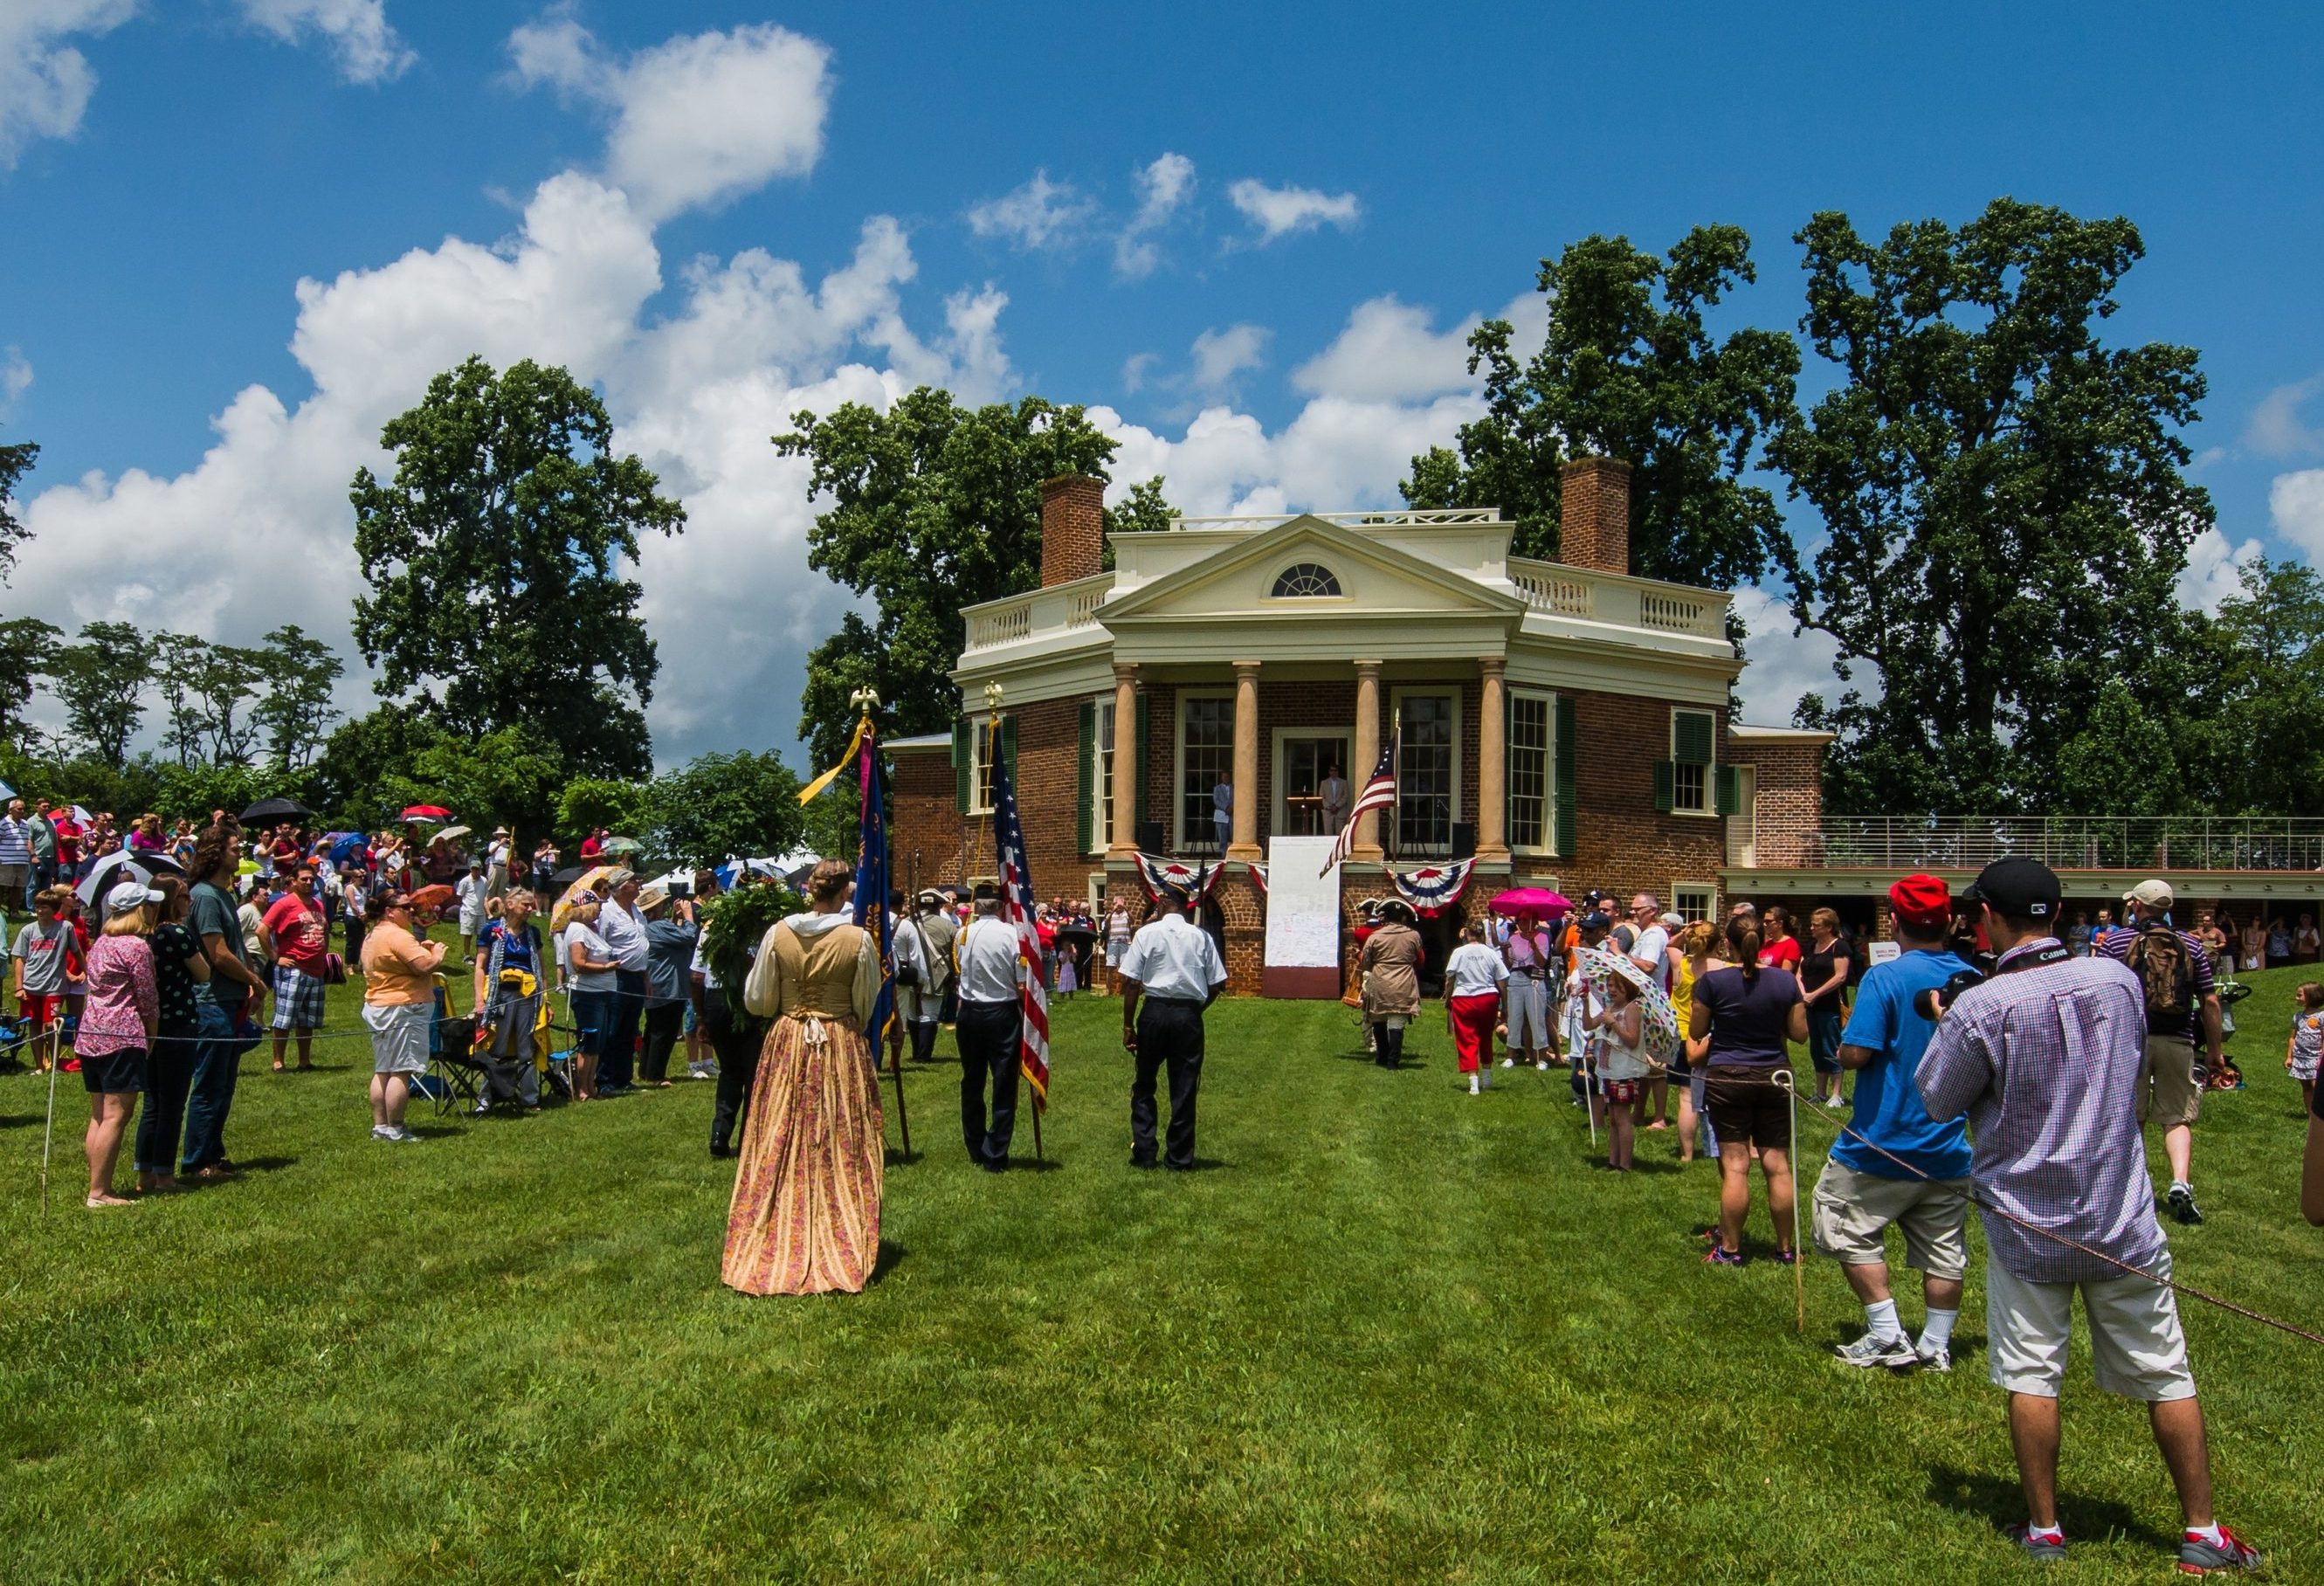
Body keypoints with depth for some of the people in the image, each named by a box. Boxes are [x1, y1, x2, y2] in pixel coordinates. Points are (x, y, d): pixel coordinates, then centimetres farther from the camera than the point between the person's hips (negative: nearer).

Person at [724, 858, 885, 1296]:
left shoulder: (777, 935, -6)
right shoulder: (858, 940, -10)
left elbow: (756, 1001, 1)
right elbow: (867, 1005, 0)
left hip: (786, 1046, 2)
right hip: (842, 1048, -2)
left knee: (781, 1152, 10)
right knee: (840, 1152, 7)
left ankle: (774, 1250, 15)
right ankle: (838, 1252, 11)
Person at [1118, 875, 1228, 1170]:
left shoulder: (1147, 933, -4)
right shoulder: (1201, 937, 1)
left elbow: (1131, 982, -7)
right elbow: (1217, 984, 0)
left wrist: (1128, 1025, -1)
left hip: (1155, 1013, -1)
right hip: (1189, 1015, 1)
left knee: (1144, 1085, 13)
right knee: (1184, 1088, 9)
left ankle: (1144, 1153, 13)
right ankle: (1180, 1158, 13)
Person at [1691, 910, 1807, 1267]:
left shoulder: (1713, 981, -11)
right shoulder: (1785, 981, -2)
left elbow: (1696, 1032, -2)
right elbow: (1799, 1033, 3)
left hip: (1727, 1077, -3)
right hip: (1774, 1076, 3)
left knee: (1735, 1164, 0)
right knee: (1777, 1164, 9)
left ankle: (1730, 1249, 6)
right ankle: (1785, 1248, 17)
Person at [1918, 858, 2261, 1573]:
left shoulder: (1980, 1009, -19)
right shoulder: (2119, 978, -5)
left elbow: (1937, 1100, -4)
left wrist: (1945, 1029, 11)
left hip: (2026, 1225, -3)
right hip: (2124, 1218, 3)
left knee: (2031, 1377, 8)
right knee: (2166, 1375, 13)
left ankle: (2044, 1528, 17)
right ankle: (2203, 1531, 23)